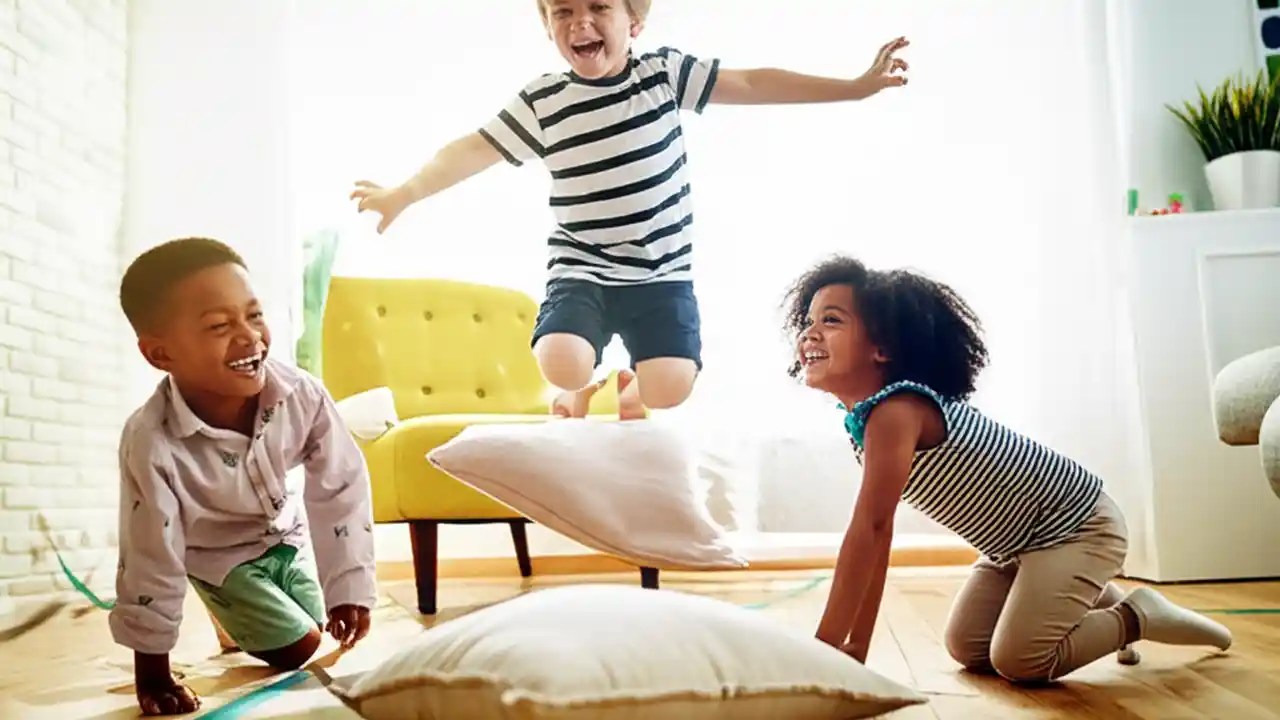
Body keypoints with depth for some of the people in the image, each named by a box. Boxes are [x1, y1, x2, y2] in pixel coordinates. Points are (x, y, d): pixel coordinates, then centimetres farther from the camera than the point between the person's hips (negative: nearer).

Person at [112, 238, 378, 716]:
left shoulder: (302, 395, -31)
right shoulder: (150, 442, -38)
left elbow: (342, 486, -20)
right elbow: (149, 559, -29)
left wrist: (349, 588, -19)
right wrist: (152, 672, -20)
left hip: (285, 535, 4)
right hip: (219, 557, -3)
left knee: (317, 635, 13)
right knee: (296, 649, -4)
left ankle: (243, 615, 42)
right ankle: (233, 618, 26)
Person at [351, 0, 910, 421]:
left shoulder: (665, 74, -1)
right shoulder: (542, 102, -4)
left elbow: (754, 84, 1)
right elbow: (475, 150, 0)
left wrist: (856, 86, 2)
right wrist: (404, 193, -8)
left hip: (662, 274, 1)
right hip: (581, 272, -1)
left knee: (670, 387, -14)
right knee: (560, 364, -25)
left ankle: (630, 391, 27)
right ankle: (579, 392, 17)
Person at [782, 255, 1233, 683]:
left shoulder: (896, 410, -32)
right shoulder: (859, 420, -3)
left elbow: (869, 530, -37)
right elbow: (876, 536, 0)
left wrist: (826, 645, -36)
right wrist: (856, 646, -1)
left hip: (1077, 524, -9)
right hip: (1018, 540, 9)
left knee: (1018, 661, -17)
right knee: (966, 650, 13)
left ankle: (1137, 616, 7)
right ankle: (1096, 601, 28)